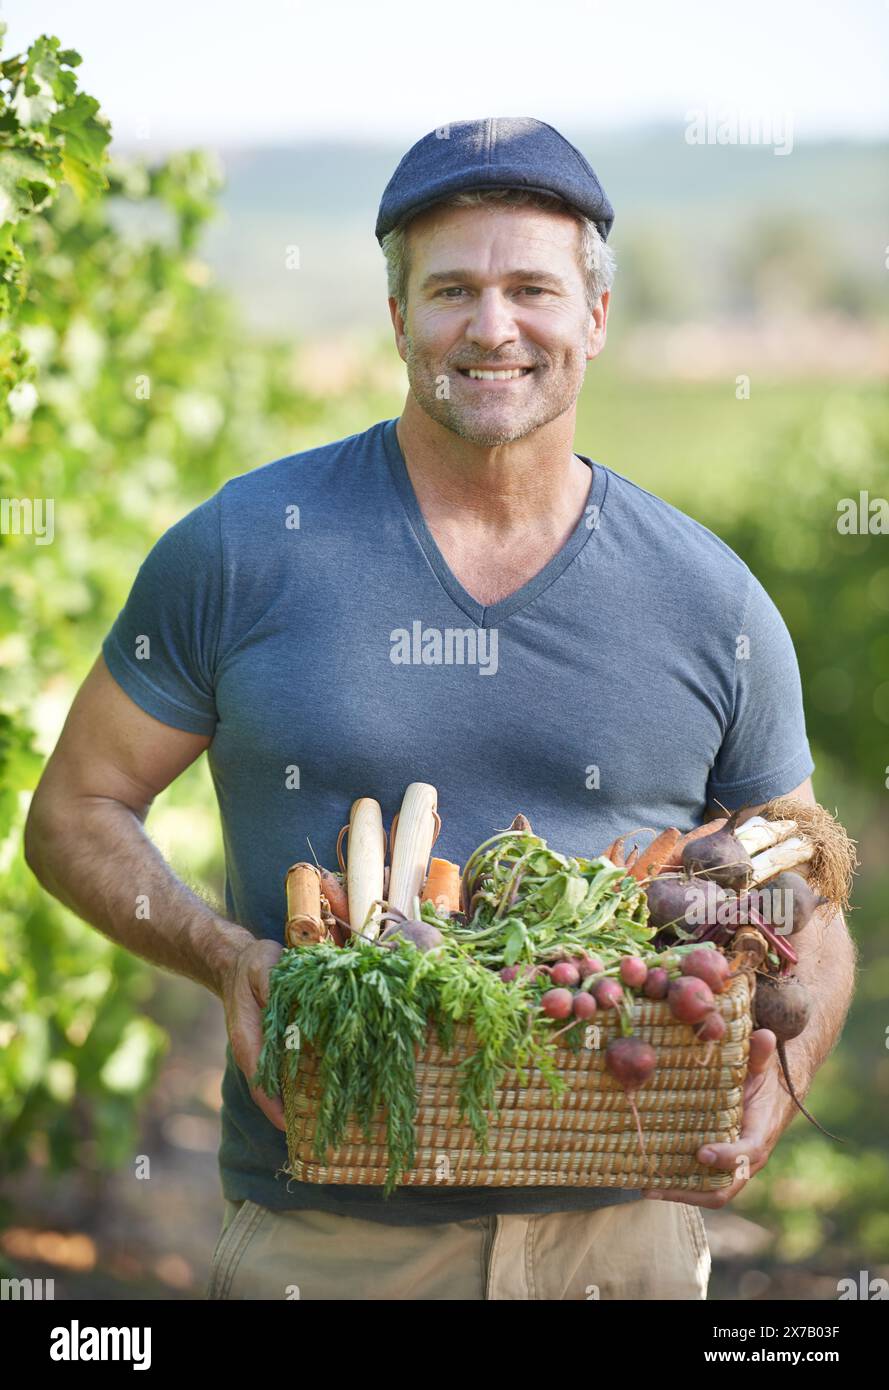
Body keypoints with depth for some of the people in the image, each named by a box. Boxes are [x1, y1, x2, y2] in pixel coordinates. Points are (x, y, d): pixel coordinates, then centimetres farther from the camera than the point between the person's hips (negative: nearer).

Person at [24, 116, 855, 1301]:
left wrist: (780, 1075, -10)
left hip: (622, 1226, 2)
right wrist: (226, 956, -13)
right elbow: (76, 812, 5)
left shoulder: (710, 603, 3)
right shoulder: (244, 551, -2)